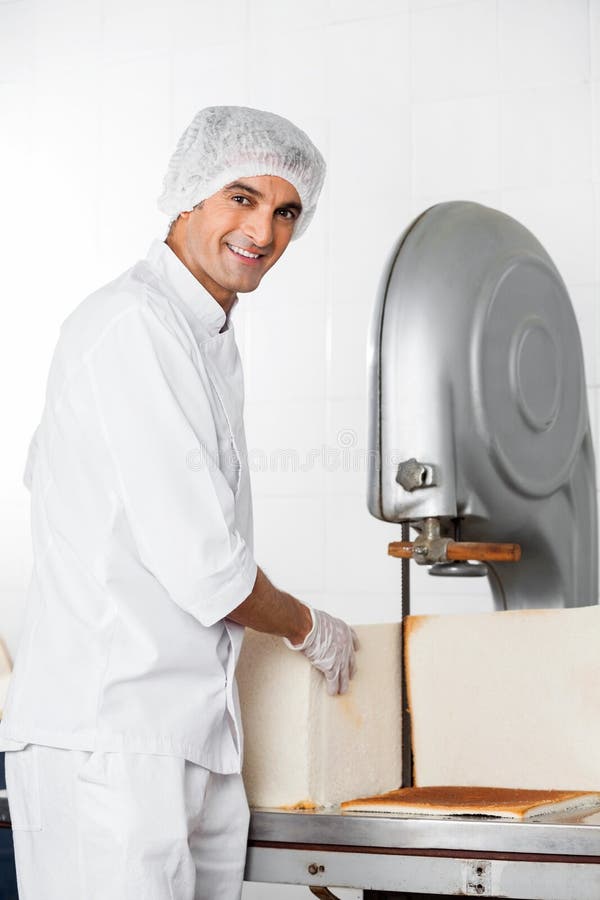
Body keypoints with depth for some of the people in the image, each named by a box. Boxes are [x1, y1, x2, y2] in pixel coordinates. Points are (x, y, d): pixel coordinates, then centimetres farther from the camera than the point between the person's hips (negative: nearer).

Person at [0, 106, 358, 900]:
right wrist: (309, 628, 2)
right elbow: (201, 563, -17)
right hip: (109, 742, -9)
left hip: (197, 736, 9)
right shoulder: (133, 326, -14)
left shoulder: (210, 341, 18)